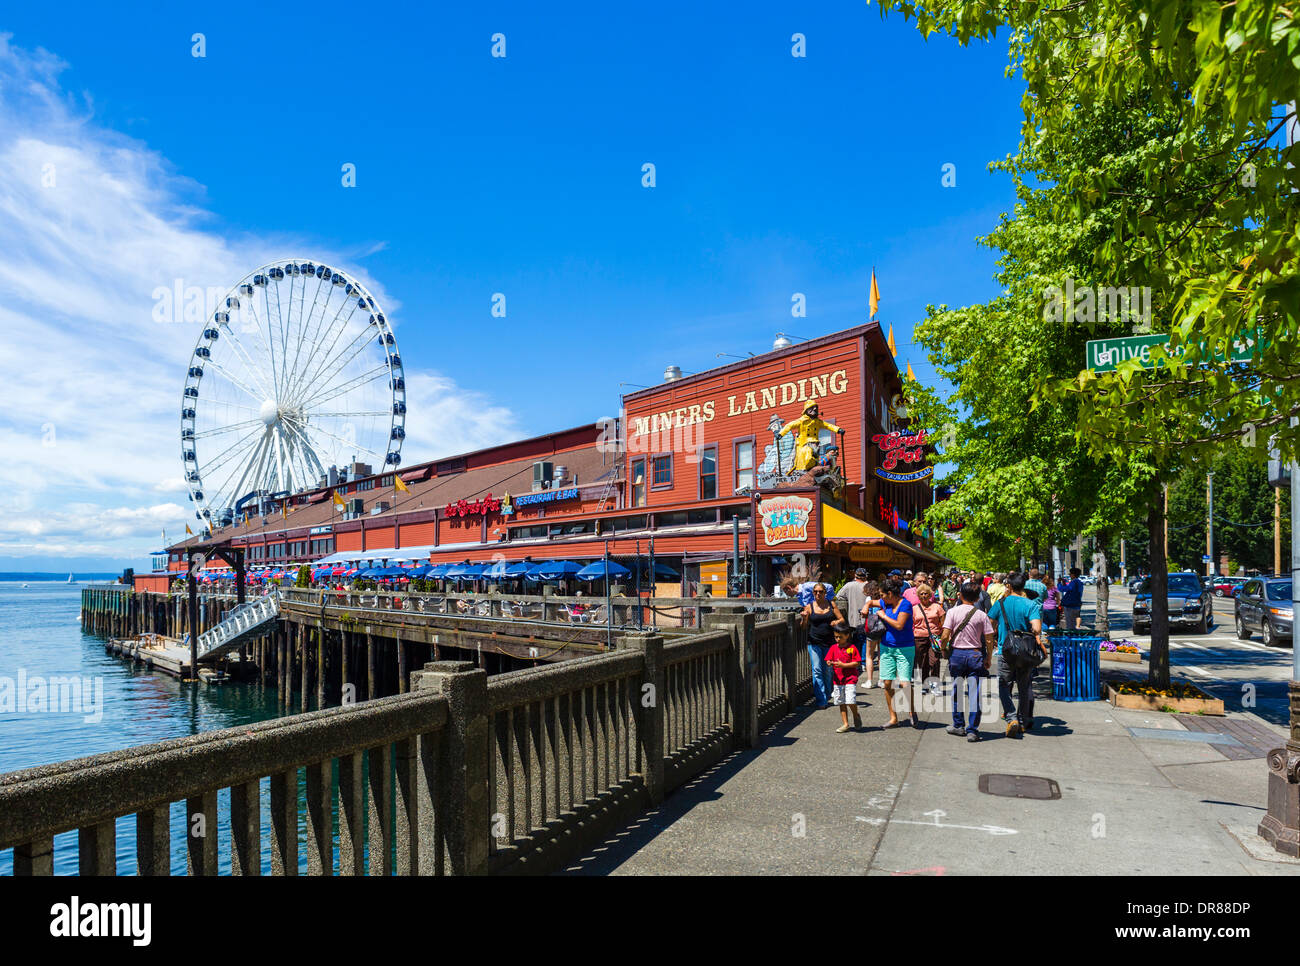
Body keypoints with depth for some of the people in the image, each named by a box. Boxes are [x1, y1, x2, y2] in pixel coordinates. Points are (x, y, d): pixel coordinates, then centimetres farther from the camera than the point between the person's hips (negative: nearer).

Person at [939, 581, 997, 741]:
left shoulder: (953, 612, -6)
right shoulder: (982, 615, -3)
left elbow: (945, 636, -11)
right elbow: (989, 640, -3)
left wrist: (943, 649, 7)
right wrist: (989, 658, 11)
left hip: (957, 654, 0)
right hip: (976, 655, 0)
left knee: (956, 691, 14)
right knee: (974, 693, 3)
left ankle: (958, 725, 24)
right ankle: (972, 730, 2)